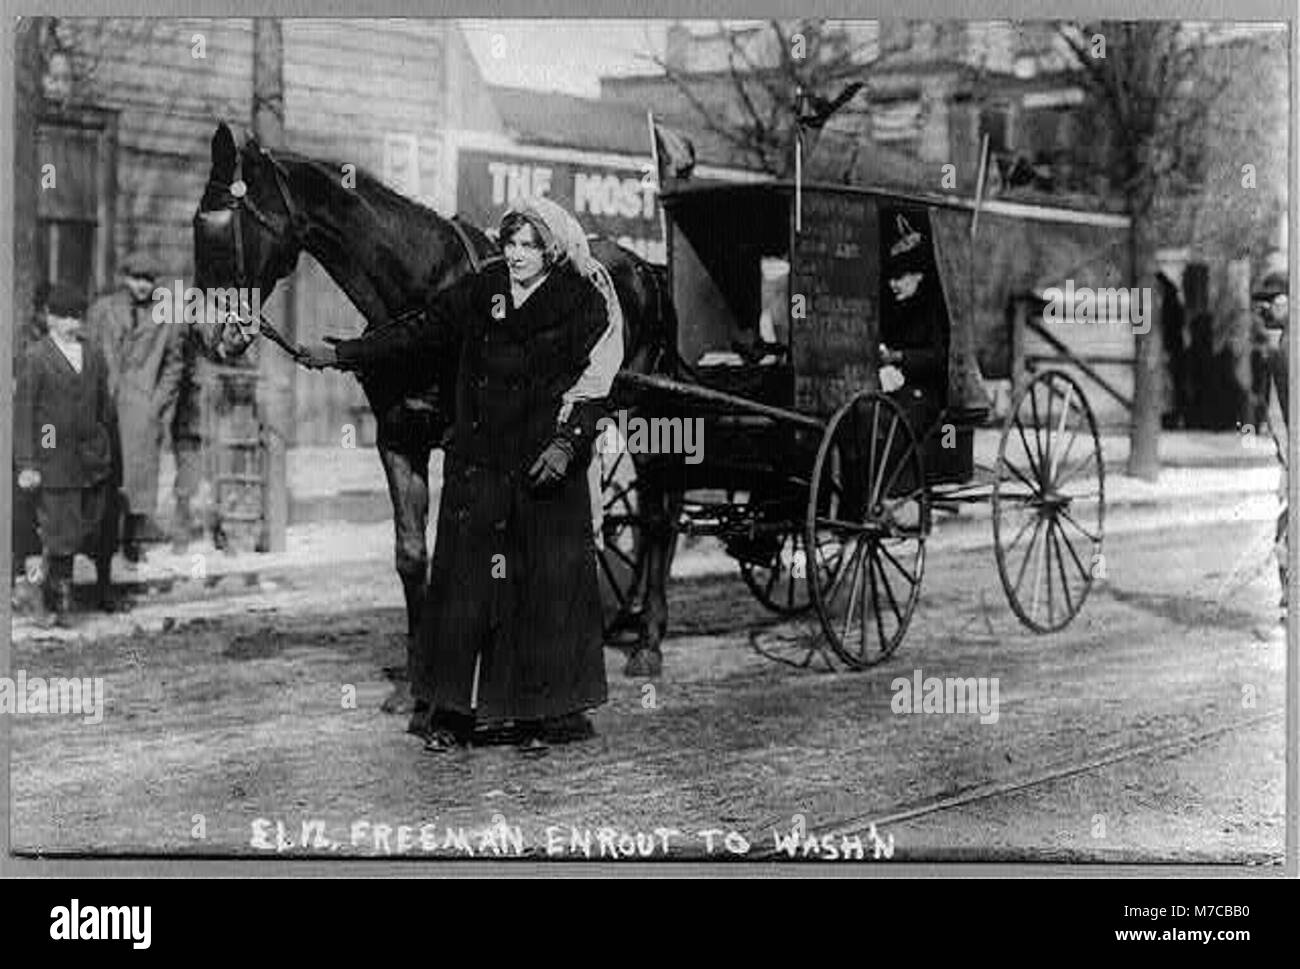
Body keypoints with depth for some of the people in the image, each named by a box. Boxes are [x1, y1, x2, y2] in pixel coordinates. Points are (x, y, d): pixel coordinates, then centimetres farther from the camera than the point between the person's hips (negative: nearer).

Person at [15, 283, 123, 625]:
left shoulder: (94, 354, 10)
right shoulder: (35, 358, -4)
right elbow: (23, 413, -6)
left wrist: (113, 455, 14)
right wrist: (26, 465, -11)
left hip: (94, 457, 4)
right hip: (55, 460, -4)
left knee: (103, 530, 9)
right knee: (60, 535, -2)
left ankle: (105, 590, 28)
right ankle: (60, 605, 9)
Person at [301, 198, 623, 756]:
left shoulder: (584, 302, -2)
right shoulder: (480, 292, 8)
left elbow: (591, 383, -8)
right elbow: (421, 337, 13)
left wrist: (567, 442, -22)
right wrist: (342, 355, 9)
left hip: (545, 466, -3)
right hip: (475, 463, 3)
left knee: (545, 587, 0)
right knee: (463, 580, 2)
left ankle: (540, 715, 10)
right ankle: (449, 714, 9)